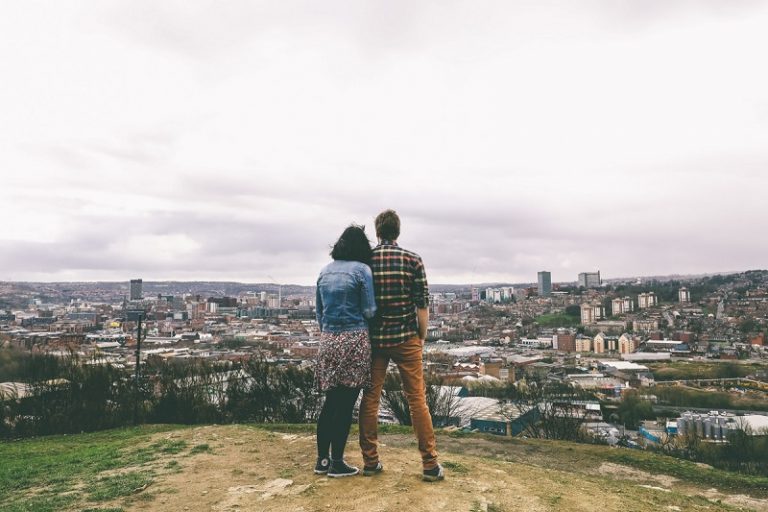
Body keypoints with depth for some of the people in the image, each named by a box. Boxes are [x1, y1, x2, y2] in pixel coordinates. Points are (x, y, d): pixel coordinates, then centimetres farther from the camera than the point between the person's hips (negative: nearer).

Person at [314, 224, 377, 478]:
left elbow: (318, 310, 15)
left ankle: (322, 459, 20)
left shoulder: (325, 271, 11)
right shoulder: (362, 270, -6)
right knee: (345, 404, 2)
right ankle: (337, 462, 11)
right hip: (354, 340, -5)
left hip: (328, 340, 6)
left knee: (331, 401, 14)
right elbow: (369, 311, -7)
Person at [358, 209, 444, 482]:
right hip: (405, 338, -1)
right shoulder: (412, 259, -4)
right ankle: (430, 464, 7)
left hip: (373, 339, 1)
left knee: (370, 399, 10)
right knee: (417, 399, 4)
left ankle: (370, 461, 16)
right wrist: (422, 337, 6)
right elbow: (422, 304, -6)